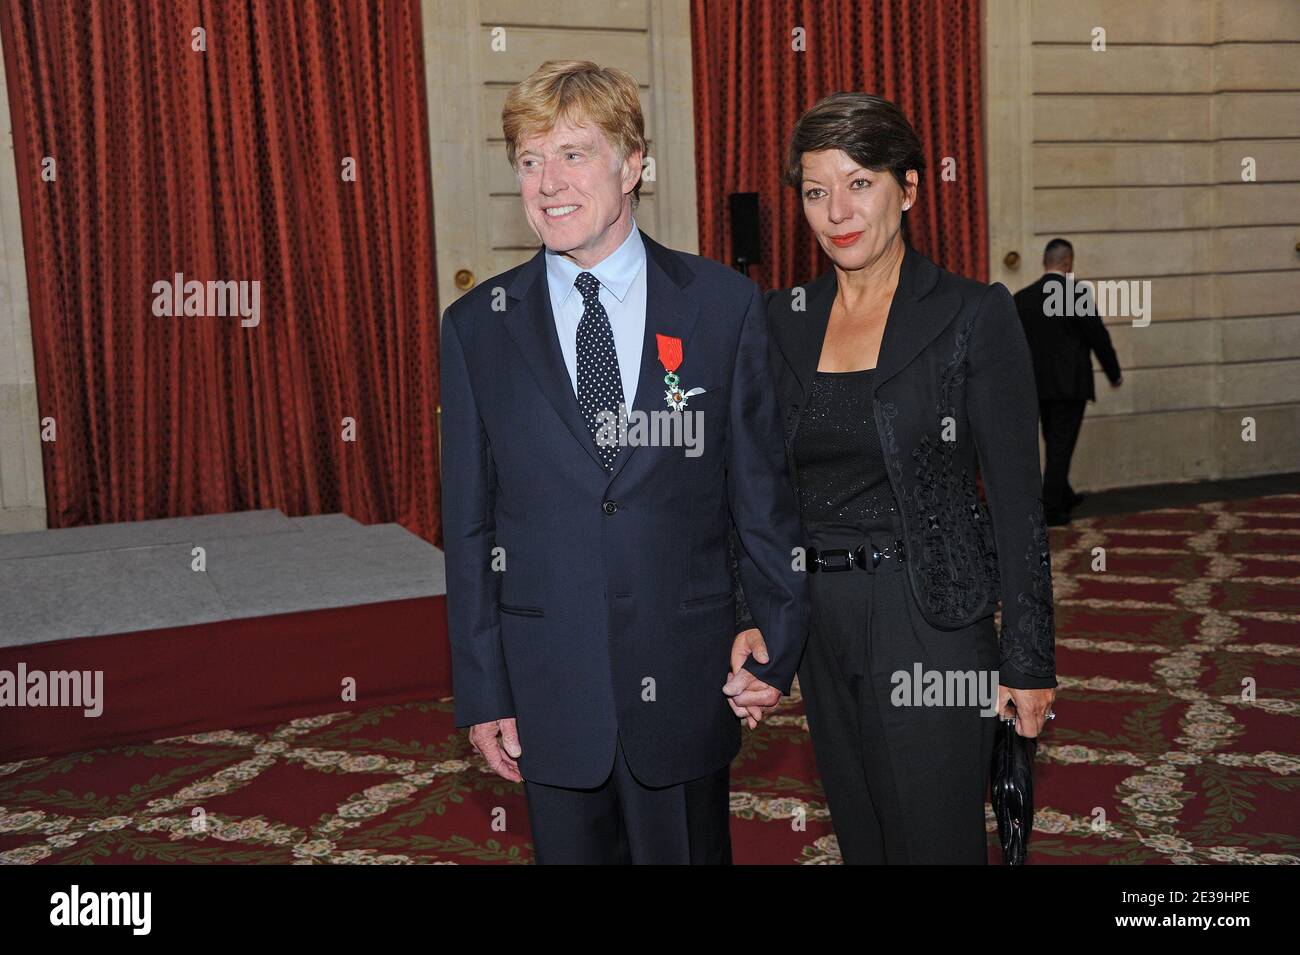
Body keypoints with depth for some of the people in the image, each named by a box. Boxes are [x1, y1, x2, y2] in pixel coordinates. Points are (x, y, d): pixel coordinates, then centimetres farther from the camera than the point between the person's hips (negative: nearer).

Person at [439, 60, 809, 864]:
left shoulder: (724, 304, -3)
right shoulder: (478, 325, 0)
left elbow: (764, 486, 1)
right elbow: (469, 522, 2)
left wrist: (776, 646, 2)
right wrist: (482, 693, 1)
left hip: (686, 682, -1)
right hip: (548, 688, 1)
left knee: (689, 850, 13)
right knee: (572, 849, 14)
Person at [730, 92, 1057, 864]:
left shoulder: (974, 315, -9)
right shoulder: (783, 319, 5)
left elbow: (1017, 498, -8)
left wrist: (1031, 661, -9)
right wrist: (751, 616, 3)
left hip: (929, 619, -5)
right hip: (819, 620, 5)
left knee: (934, 840, 5)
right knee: (861, 837, 18)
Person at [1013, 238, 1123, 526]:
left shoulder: (1021, 298, 2)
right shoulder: (1078, 294, -12)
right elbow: (1098, 337, -8)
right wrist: (1114, 373, 5)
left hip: (1038, 384, 5)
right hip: (1071, 383, -5)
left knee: (1054, 445, 19)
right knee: (1061, 446, 0)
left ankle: (1064, 497, 34)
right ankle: (1050, 509, -1)